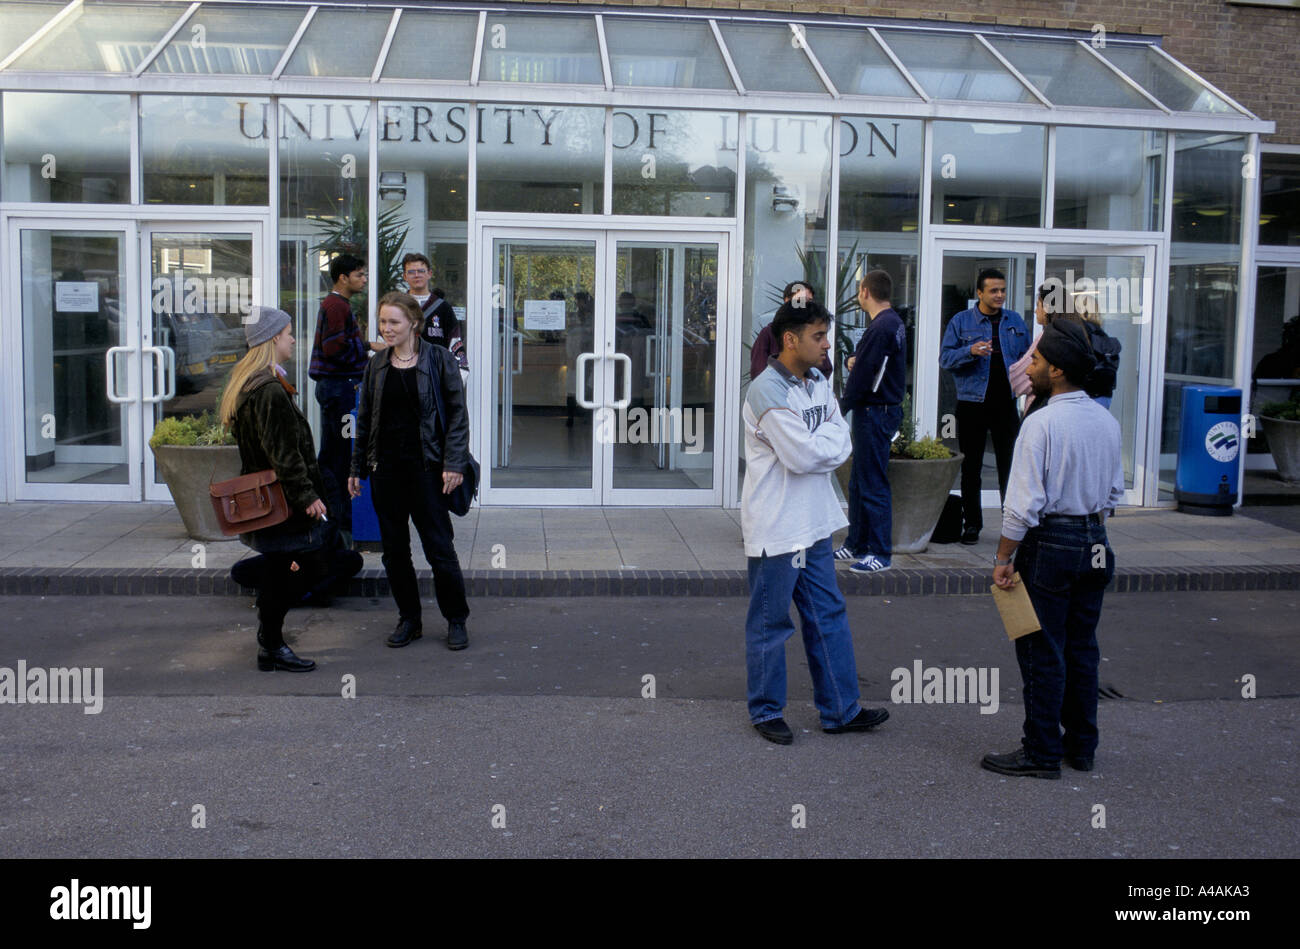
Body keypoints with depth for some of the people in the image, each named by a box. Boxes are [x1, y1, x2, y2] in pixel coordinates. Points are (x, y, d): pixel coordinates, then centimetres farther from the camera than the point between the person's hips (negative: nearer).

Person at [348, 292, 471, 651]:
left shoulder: (438, 359, -3)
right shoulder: (376, 366, 10)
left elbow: (457, 414, -4)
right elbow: (364, 420, 15)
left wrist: (453, 463, -11)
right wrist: (357, 468, 12)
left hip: (425, 465, -4)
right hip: (385, 466, 5)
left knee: (439, 545, -2)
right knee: (394, 548, 8)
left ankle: (456, 620, 12)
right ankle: (408, 619, 21)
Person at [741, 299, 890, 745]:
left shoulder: (818, 382, 9)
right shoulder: (767, 391, -18)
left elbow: (841, 445, 6)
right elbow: (805, 456, -23)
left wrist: (818, 443, -13)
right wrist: (828, 437, -5)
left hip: (814, 523, 8)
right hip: (775, 527, -8)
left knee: (829, 615, 13)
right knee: (770, 622, 5)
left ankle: (841, 709, 23)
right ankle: (767, 711, 20)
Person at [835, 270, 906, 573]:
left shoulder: (881, 327, -18)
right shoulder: (894, 323, 14)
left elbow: (863, 375, -18)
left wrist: (842, 406, -8)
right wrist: (857, 359, 4)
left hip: (875, 412, -10)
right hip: (884, 409, 10)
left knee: (873, 485, -5)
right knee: (859, 483, 16)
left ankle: (881, 553, 1)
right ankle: (856, 544, 24)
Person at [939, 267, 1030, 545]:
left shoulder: (1015, 321, 11)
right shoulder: (961, 322, 2)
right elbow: (945, 357, -3)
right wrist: (970, 351, -20)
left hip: (1006, 403, 2)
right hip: (972, 404, -2)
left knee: (1010, 465, 2)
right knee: (971, 467, 5)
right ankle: (972, 524, 15)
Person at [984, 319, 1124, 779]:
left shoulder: (1041, 423, -17)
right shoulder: (1107, 421, 6)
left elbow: (1024, 504, -18)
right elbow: (1115, 492, 13)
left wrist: (1003, 559, -12)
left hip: (1049, 546, -7)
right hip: (1095, 545, 8)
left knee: (1042, 653, 2)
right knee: (1082, 648, 16)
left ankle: (1041, 753, 9)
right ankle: (1082, 746, 26)